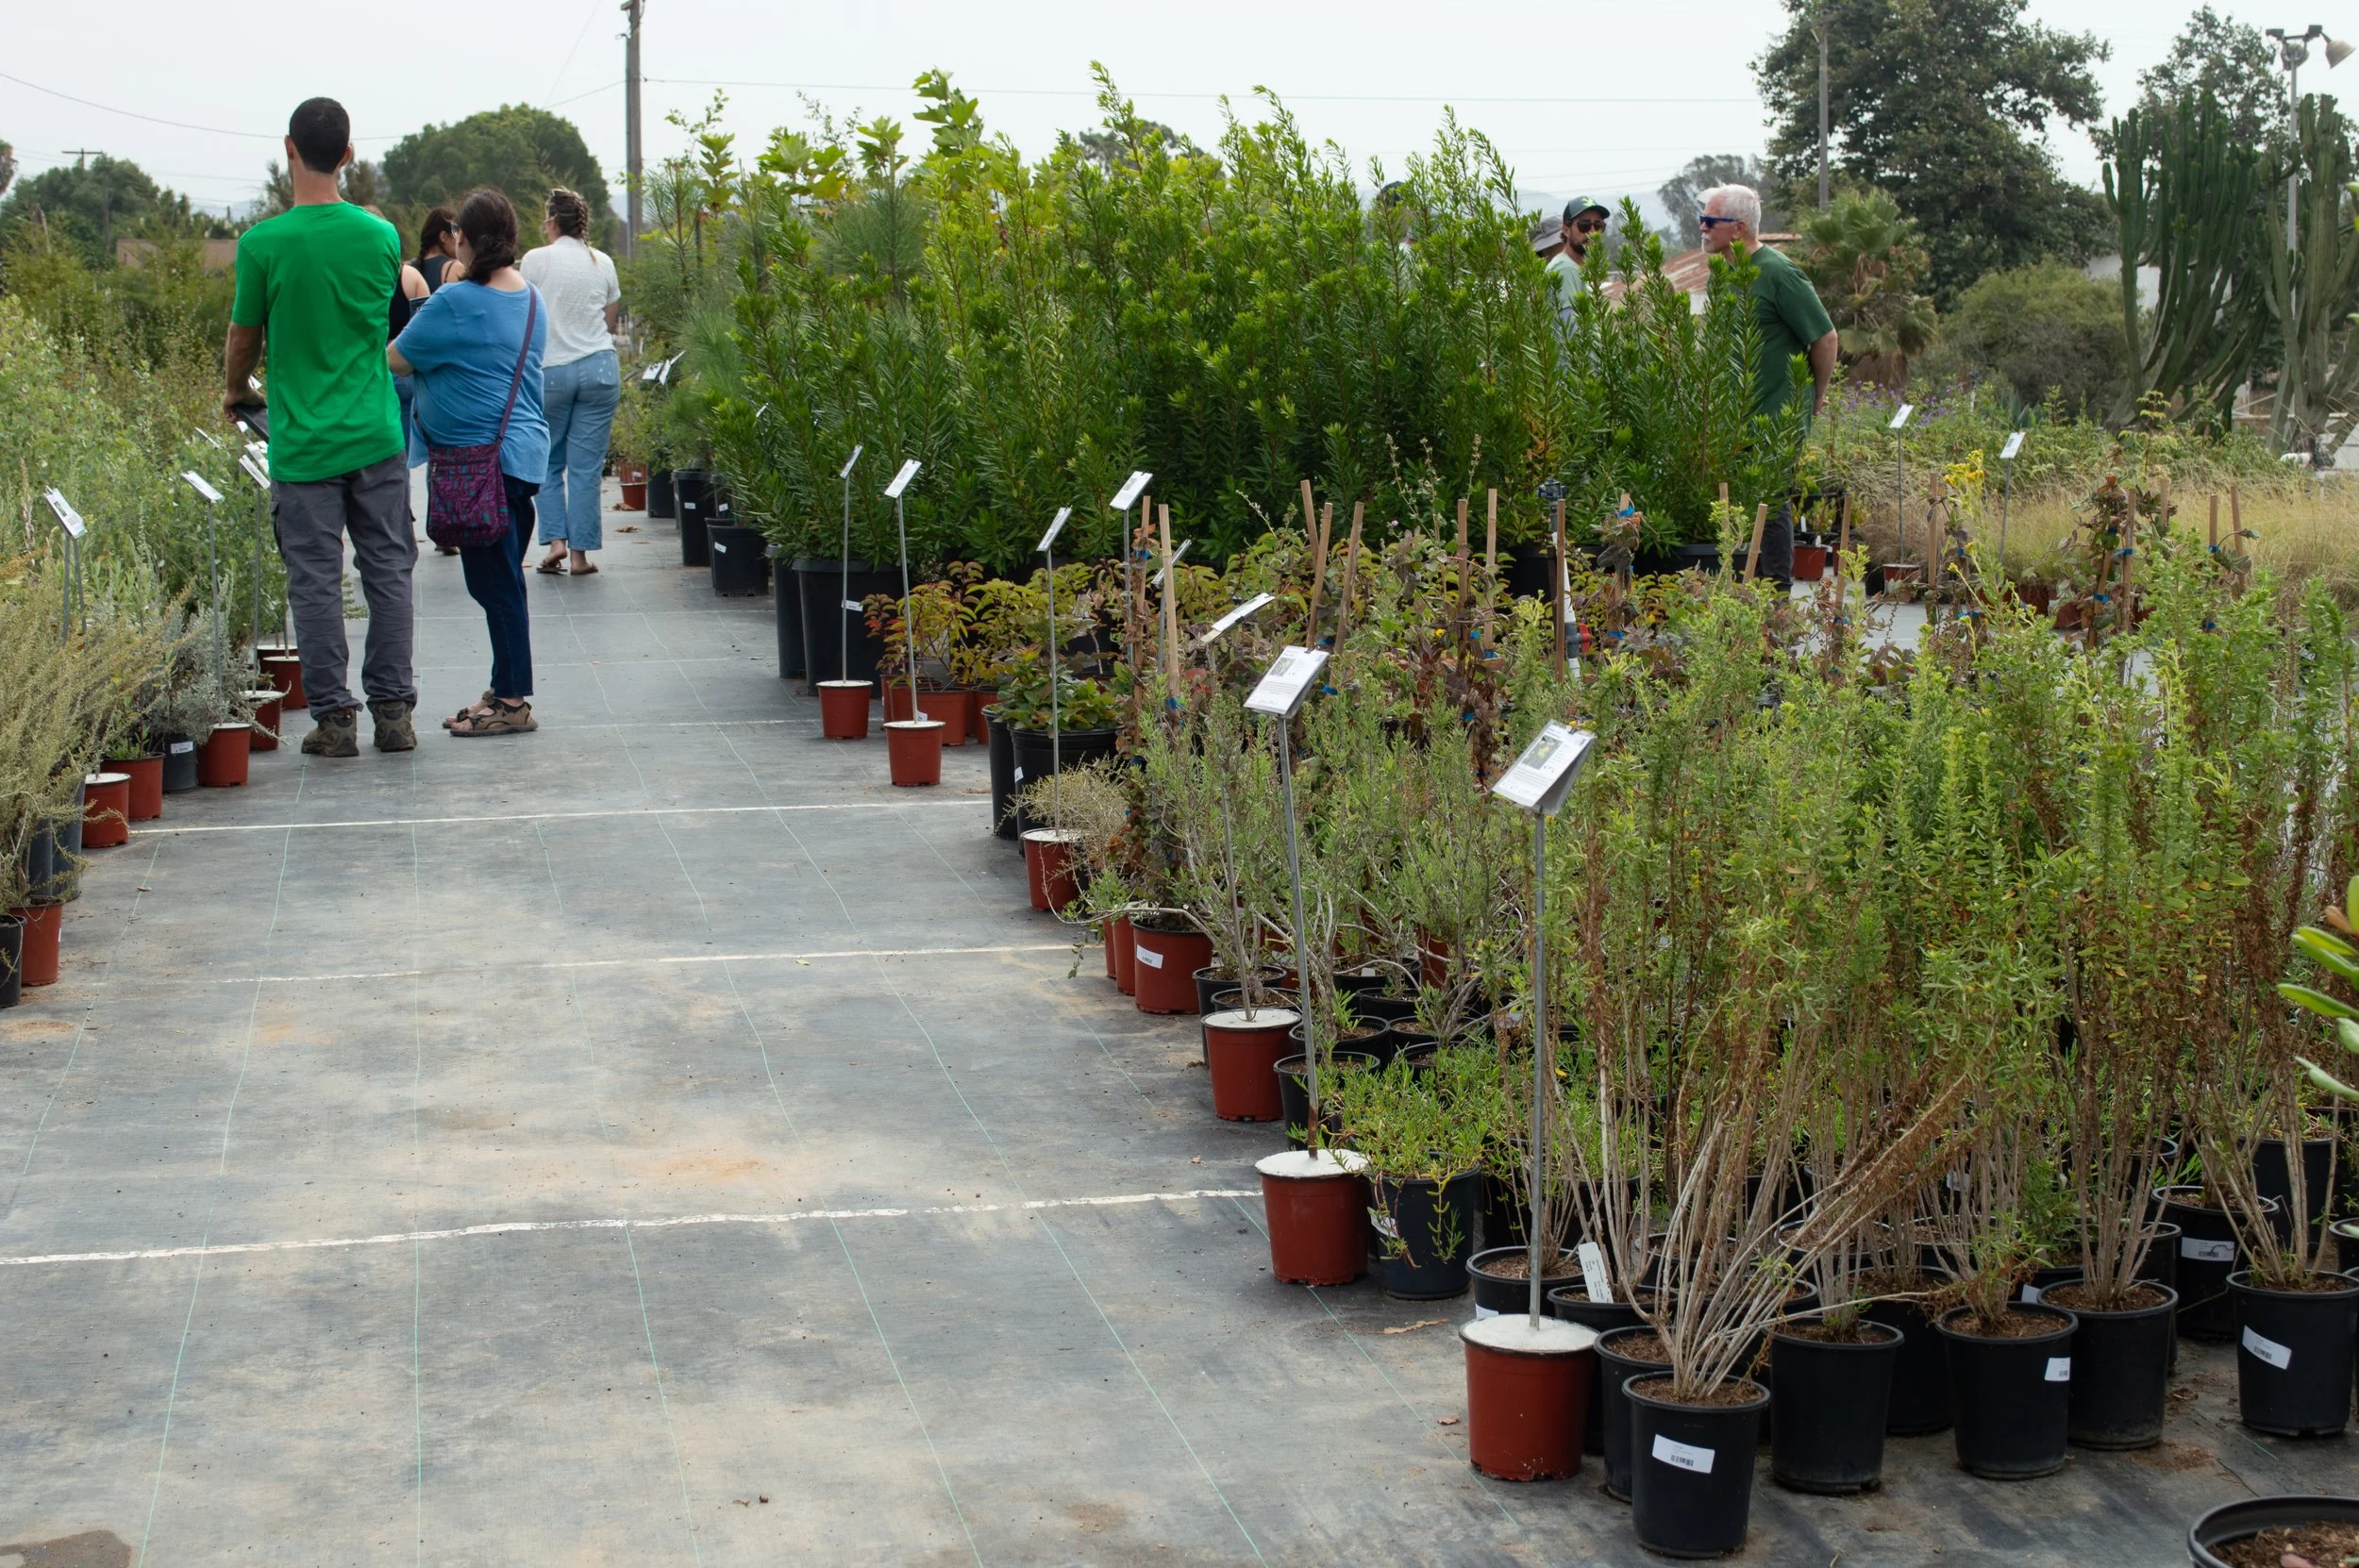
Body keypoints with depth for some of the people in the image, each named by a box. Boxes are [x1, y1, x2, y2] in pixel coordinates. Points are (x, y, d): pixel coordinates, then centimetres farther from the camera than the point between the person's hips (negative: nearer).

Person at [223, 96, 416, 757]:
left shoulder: (263, 243, -10)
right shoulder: (381, 236, 0)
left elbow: (244, 337, 2)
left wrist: (235, 392, 23)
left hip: (303, 446, -2)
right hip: (376, 436, 2)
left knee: (315, 581, 4)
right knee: (388, 572, 9)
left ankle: (334, 716, 5)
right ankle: (393, 709, 11)